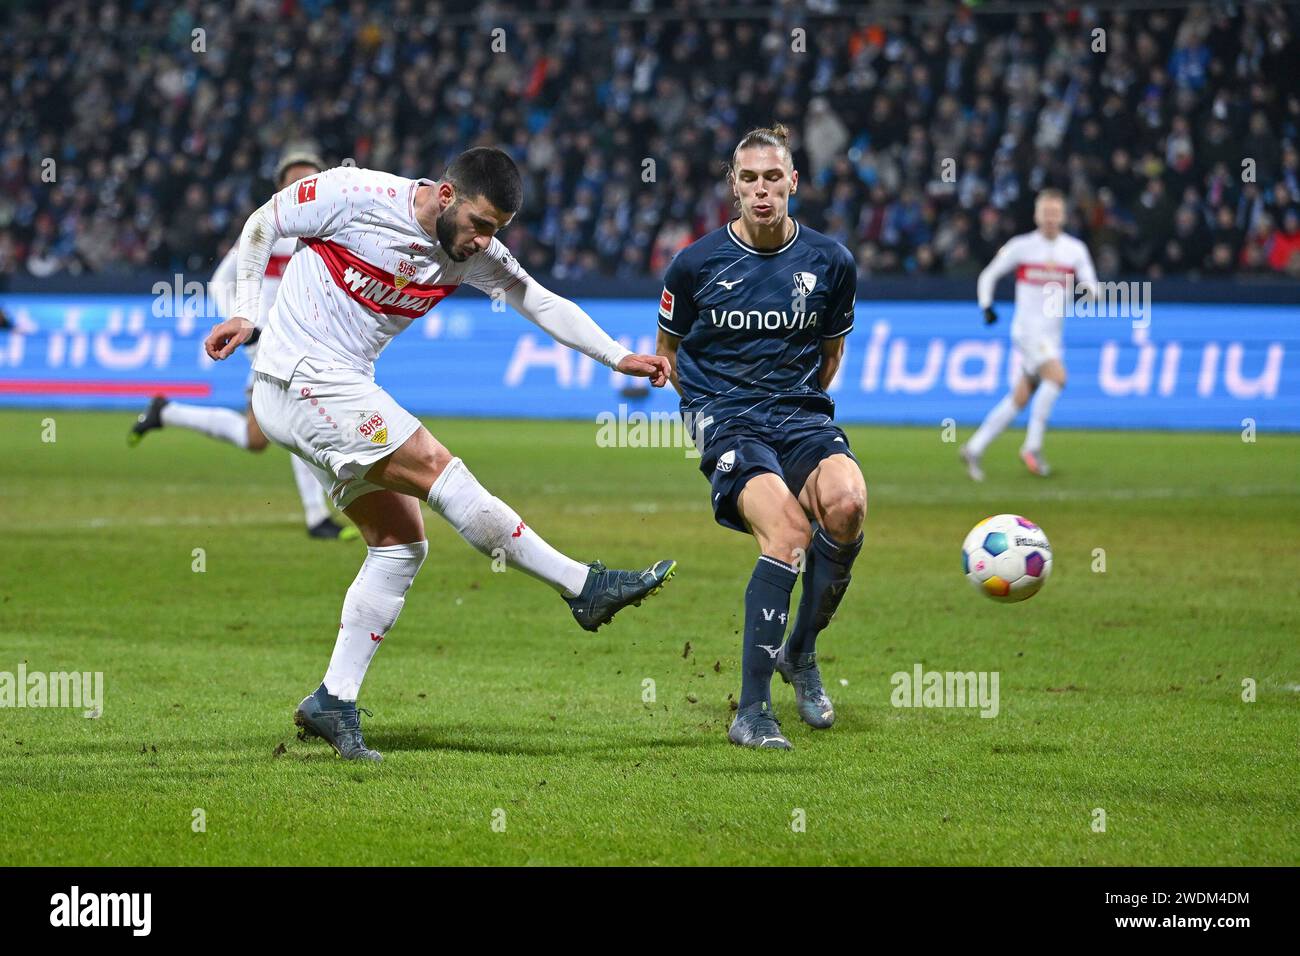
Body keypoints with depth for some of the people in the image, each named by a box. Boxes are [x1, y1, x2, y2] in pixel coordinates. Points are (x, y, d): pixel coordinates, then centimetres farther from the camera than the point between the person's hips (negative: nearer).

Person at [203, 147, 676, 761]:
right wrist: (245, 312, -4)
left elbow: (541, 302, 5)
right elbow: (262, 226, -2)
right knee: (437, 469, -16)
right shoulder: (356, 196, -15)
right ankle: (585, 587, -14)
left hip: (341, 390, 9)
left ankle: (333, 703, 2)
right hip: (300, 378, -9)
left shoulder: (472, 254, 2)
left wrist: (617, 357, -5)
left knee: (401, 544, 2)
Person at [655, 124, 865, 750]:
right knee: (789, 533, -30)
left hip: (801, 413, 3)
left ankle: (801, 652, -3)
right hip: (725, 418, -3)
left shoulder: (830, 263, 4)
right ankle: (752, 711, -24)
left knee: (846, 504, -31)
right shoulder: (697, 263, -1)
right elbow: (669, 350, 15)